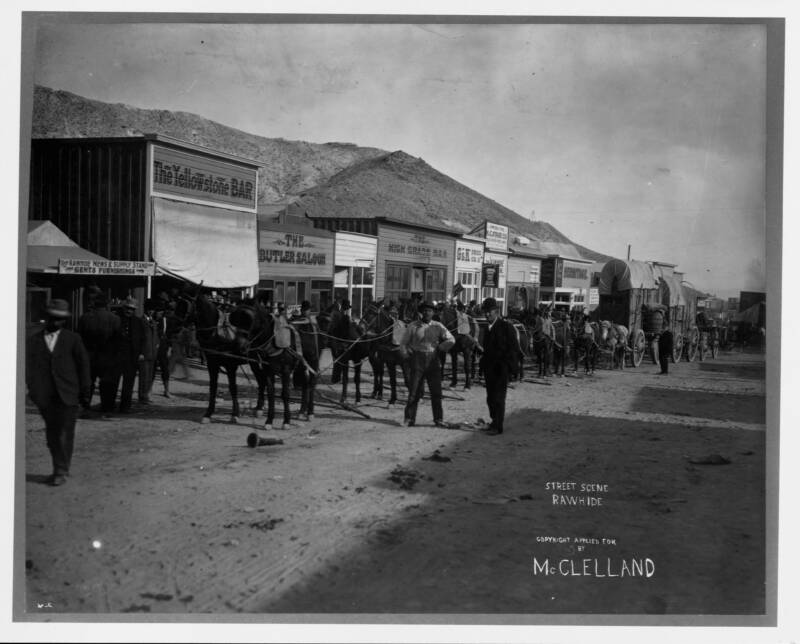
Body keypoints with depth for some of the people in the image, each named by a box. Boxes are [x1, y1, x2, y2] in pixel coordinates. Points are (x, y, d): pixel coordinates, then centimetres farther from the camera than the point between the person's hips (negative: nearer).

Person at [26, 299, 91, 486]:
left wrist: (84, 391, 3)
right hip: (45, 396, 2)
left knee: (65, 433, -3)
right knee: (51, 433, 9)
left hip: (67, 394, -2)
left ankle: (62, 471, 2)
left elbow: (84, 364, 5)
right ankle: (59, 468, 21)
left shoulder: (73, 339, 3)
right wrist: (33, 390, -8)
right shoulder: (34, 341, 7)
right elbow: (29, 367, 4)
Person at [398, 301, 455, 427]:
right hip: (417, 361, -1)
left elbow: (451, 340, 5)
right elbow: (403, 343, 8)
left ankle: (438, 419, 12)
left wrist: (439, 348, 0)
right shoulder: (413, 326, 3)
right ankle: (409, 418, 9)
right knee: (414, 391, 0)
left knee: (436, 391, 3)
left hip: (433, 360, 1)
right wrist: (407, 355, -1)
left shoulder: (438, 326, 5)